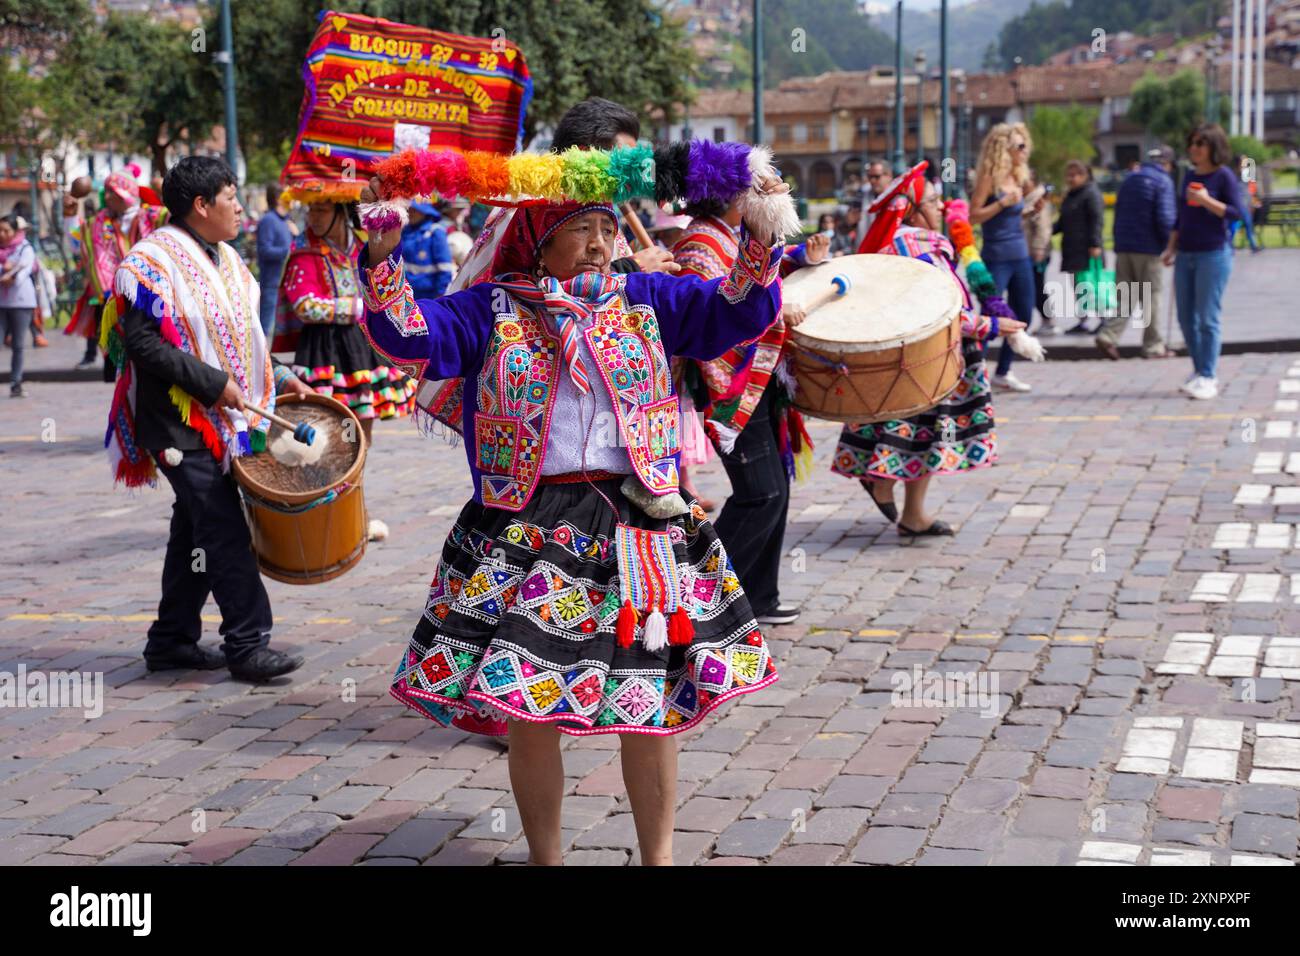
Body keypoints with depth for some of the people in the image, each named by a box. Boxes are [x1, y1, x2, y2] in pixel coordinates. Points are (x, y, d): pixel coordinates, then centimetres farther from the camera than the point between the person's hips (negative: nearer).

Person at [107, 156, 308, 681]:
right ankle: (247, 643, -6)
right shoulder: (152, 262, -13)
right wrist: (213, 383, -21)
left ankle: (171, 639, 21)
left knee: (196, 530, 12)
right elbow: (144, 344, -20)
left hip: (224, 419, 9)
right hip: (182, 422, -9)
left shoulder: (224, 259, 14)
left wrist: (279, 377, 11)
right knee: (223, 529, -10)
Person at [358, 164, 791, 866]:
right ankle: (545, 856, 23)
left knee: (651, 703, 6)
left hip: (640, 529, 2)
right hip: (526, 534, -1)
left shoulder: (644, 300, 10)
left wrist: (760, 243, -11)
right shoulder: (492, 309, 4)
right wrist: (384, 255, -19)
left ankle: (658, 855, 25)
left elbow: (736, 312, 4)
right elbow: (411, 338, -6)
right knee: (530, 710, 2)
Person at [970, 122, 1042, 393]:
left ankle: (1003, 372, 25)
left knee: (1023, 317, 12)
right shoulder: (989, 177, -10)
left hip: (1020, 256, 8)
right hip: (996, 258, -8)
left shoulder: (1016, 177, 11)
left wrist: (1031, 208, 5)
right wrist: (1003, 202, -23)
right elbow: (973, 216, -15)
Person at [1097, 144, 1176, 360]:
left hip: (1123, 246, 6)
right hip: (1149, 248, -6)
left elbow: (1118, 213, 16)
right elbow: (1165, 217, -16)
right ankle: (1153, 346, 7)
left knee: (1125, 296, 8)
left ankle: (1108, 335, -10)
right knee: (1151, 297, 3)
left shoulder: (1129, 179, 13)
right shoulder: (1163, 181, -8)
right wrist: (1170, 244, -3)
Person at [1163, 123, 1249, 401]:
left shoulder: (1224, 176, -6)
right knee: (1186, 318, 8)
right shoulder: (1189, 175, 13)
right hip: (1185, 255, 7)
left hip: (1213, 254, -7)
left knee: (1207, 319, -7)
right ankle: (1199, 371, 20)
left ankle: (1208, 378, -2)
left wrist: (1207, 201, -20)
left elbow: (1239, 213, -12)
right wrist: (1171, 247, 15)